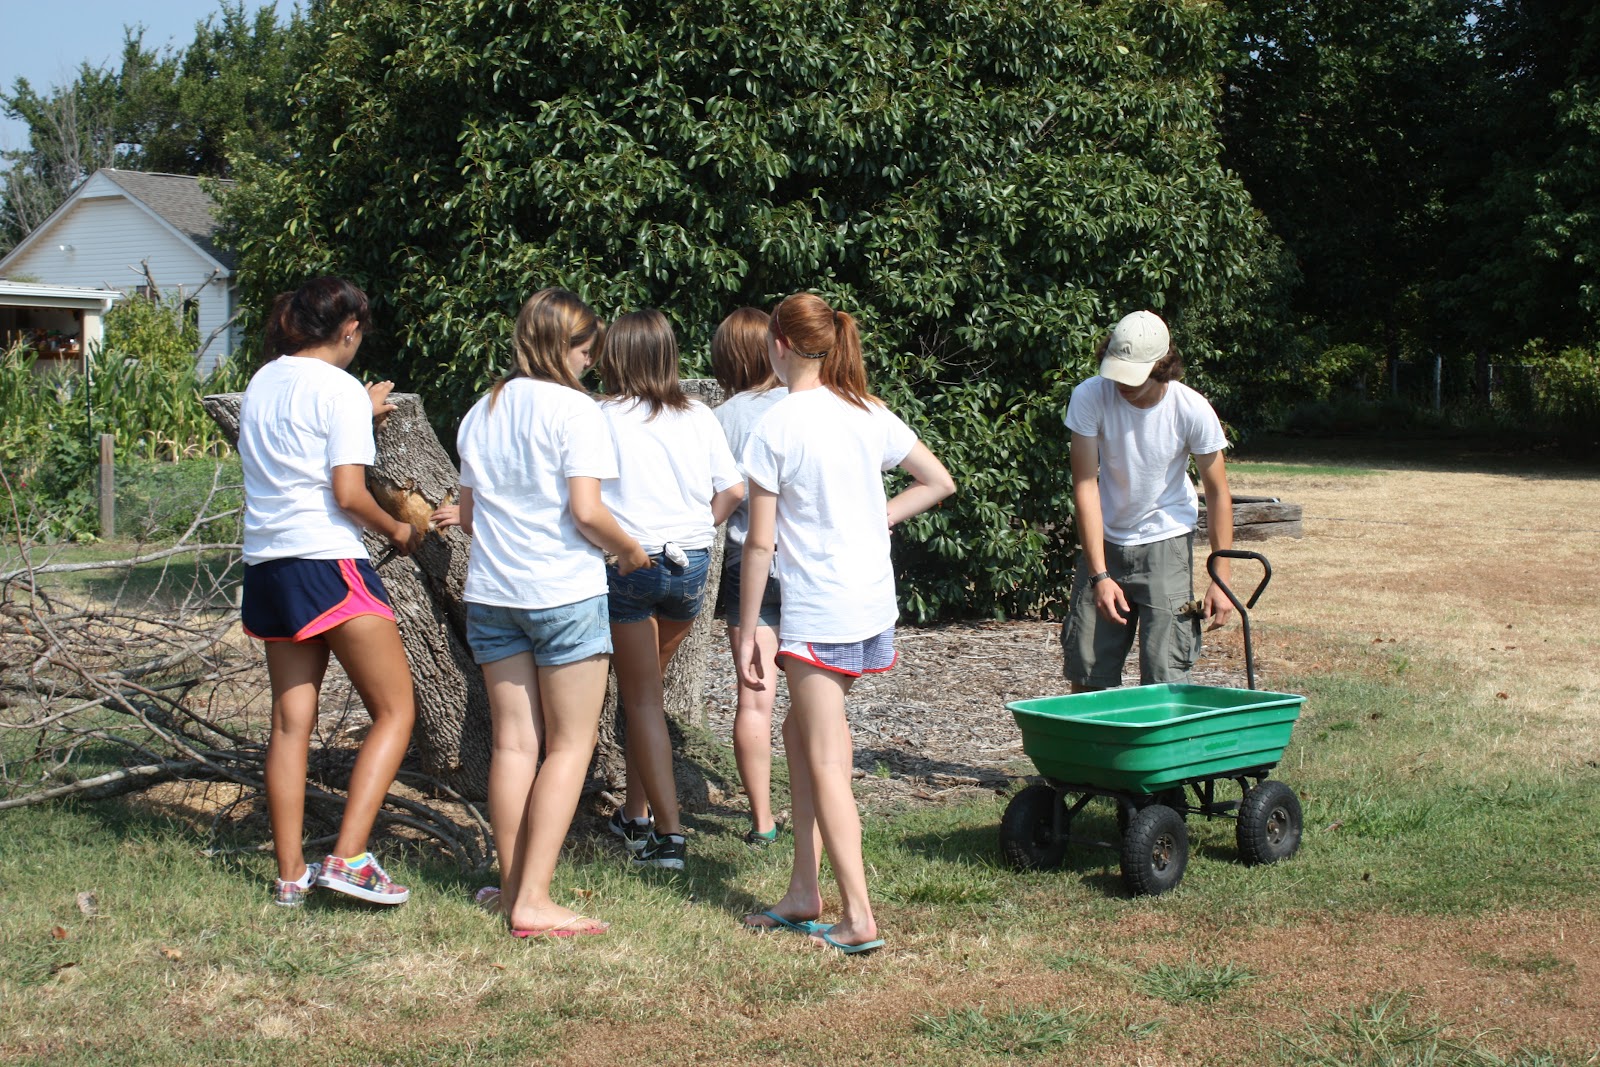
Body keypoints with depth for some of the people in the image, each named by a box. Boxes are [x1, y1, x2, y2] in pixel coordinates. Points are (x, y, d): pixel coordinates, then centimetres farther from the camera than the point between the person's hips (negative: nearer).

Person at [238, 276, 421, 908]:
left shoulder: (262, 382, 13)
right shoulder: (340, 388, -9)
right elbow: (348, 494, -15)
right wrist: (399, 530, 1)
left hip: (267, 565, 8)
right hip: (328, 564, -8)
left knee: (291, 722, 10)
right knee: (395, 711, -1)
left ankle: (291, 874, 11)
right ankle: (348, 858, -11)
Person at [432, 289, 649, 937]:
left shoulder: (481, 412, 10)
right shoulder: (574, 409, -9)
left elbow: (468, 514, 12)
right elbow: (586, 512, -16)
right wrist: (629, 551, 1)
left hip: (492, 592, 6)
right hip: (564, 592, -6)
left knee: (513, 743, 11)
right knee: (570, 746, 1)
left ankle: (511, 888, 16)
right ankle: (532, 901, -4)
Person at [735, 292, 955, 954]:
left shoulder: (775, 429, -12)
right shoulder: (869, 414, 6)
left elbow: (760, 542, -10)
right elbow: (938, 482, 14)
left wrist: (746, 633, -3)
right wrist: (877, 520, 12)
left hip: (816, 612, -7)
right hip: (875, 600, 7)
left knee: (827, 763, -1)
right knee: (802, 732, 19)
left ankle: (858, 919, -3)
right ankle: (803, 894, 21)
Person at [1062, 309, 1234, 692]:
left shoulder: (1192, 410, -19)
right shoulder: (1089, 397, -18)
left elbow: (1217, 492, -8)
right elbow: (1085, 485, -17)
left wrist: (1221, 578, -12)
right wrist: (1099, 575, -21)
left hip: (1165, 541, -1)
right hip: (1105, 540, 2)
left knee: (1165, 674, -7)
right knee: (1085, 669, 4)